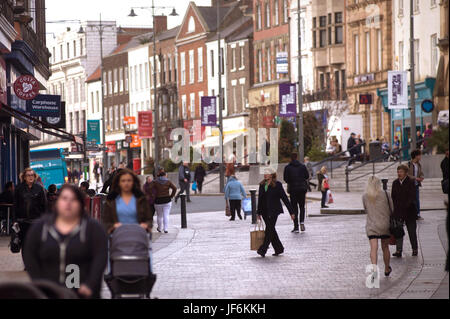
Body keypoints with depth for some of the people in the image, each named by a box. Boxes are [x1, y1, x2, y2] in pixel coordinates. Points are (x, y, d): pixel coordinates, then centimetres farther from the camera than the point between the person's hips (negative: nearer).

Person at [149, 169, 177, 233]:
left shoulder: (155, 182, 0)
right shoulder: (168, 182, 1)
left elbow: (150, 189, -12)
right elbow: (174, 188, -7)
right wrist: (171, 196, 2)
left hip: (158, 201, 0)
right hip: (167, 201, 0)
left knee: (159, 216, 14)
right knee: (166, 215, 1)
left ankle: (159, 228, 26)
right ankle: (166, 229, -6)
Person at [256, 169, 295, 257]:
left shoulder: (277, 185, -5)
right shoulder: (262, 185, 10)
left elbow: (284, 198, -4)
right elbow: (260, 199, 15)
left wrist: (291, 212, -4)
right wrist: (259, 213, 15)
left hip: (274, 210, -6)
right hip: (265, 212, 6)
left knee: (269, 229, -10)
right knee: (271, 230, 9)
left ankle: (263, 250, -13)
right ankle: (279, 249, 20)